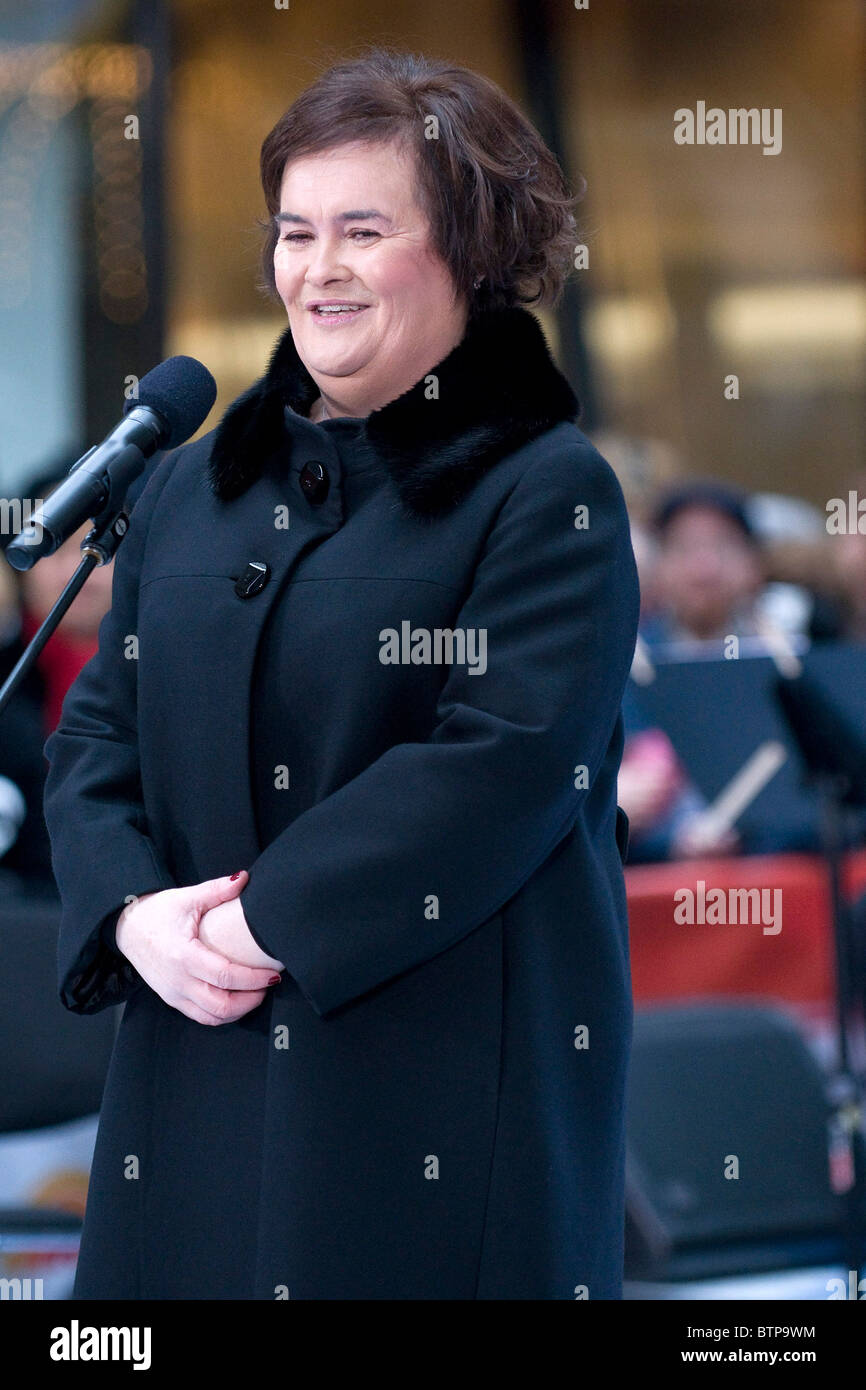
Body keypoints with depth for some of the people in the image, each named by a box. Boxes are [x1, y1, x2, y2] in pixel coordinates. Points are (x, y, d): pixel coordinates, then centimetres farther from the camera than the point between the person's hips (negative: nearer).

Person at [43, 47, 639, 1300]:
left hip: (449, 1087, -5)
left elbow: (504, 762, -16)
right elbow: (97, 734, 11)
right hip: (199, 1073, 5)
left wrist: (271, 921, -18)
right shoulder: (191, 489, 14)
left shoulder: (547, 495, -5)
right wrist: (134, 913, -8)